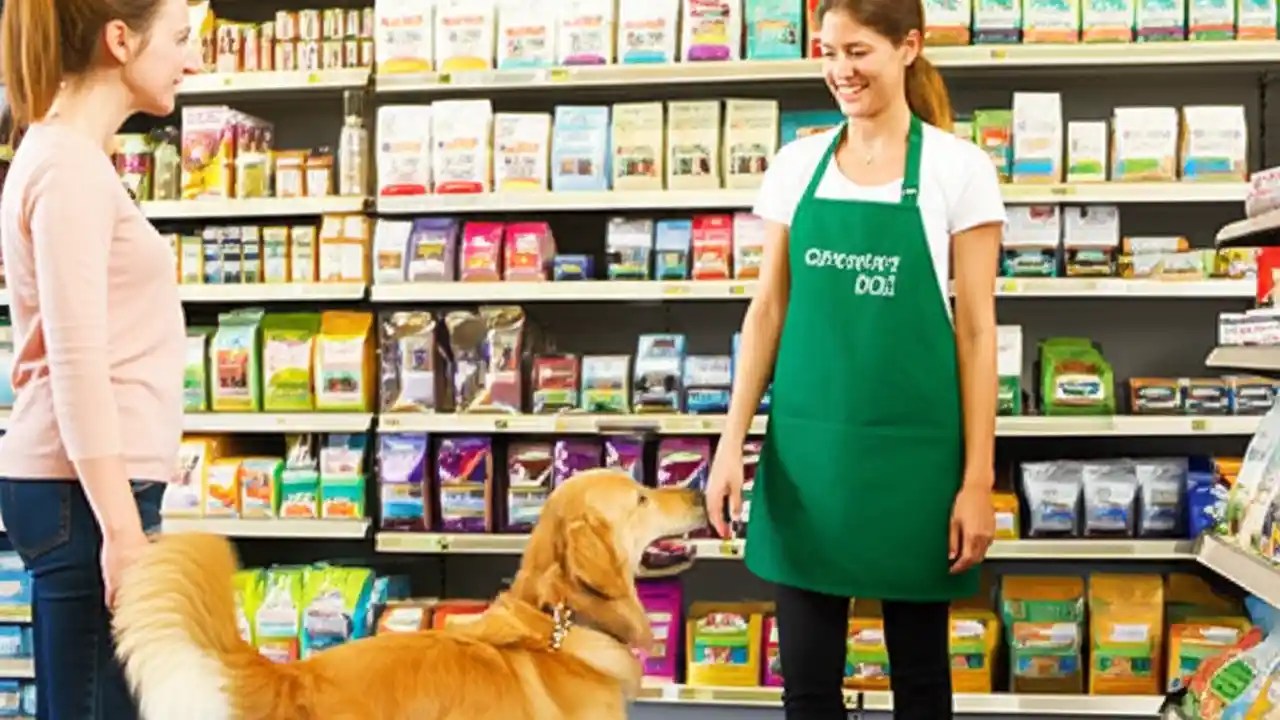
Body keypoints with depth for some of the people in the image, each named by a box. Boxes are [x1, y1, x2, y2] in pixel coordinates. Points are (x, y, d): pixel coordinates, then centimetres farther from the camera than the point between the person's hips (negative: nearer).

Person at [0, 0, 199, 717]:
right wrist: (121, 528, -20)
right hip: (84, 491, -10)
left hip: (90, 485, 10)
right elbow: (77, 362, -19)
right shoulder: (70, 165, -14)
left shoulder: (69, 157, 16)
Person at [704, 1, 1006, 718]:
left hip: (913, 446, -3)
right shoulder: (796, 163, 7)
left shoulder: (959, 168, -3)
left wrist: (978, 478, -7)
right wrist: (732, 442, 2)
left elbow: (976, 331, -4)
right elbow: (769, 310, 8)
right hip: (807, 441, 3)